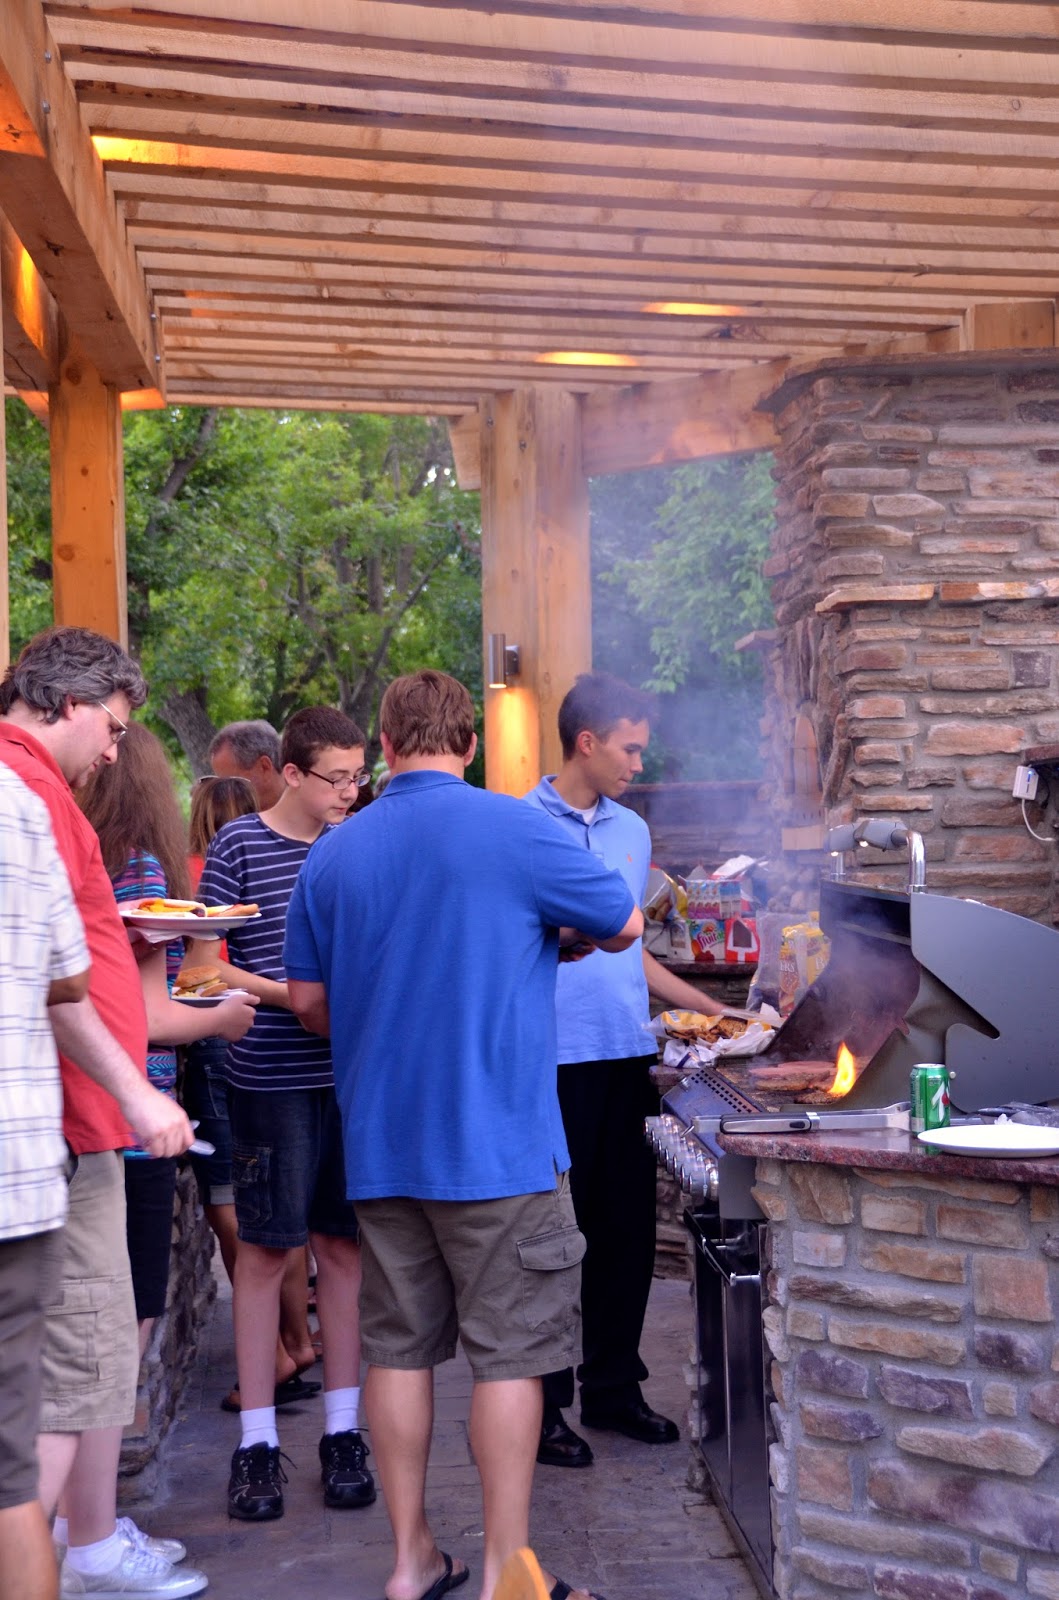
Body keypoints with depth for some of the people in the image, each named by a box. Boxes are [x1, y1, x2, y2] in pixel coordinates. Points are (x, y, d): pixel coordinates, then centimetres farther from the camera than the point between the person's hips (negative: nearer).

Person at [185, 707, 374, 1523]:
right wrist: (290, 995, -15)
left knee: (345, 1245, 9)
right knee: (265, 1248, 3)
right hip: (271, 1078, -3)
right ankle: (257, 1440, 15)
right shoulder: (240, 843, -3)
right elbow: (203, 964, -3)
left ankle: (343, 1430, 21)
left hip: (353, 1069, 4)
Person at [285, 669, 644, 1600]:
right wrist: (552, 936, 22)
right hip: (498, 1141, -5)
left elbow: (308, 999, 10)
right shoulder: (512, 829, -10)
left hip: (380, 1145, 5)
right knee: (509, 1356, 4)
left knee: (399, 1349, 13)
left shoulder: (333, 853, 4)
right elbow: (624, 927, 2)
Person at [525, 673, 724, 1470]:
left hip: (627, 1056, 6)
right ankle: (543, 1403, 15)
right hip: (554, 1058, -6)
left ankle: (613, 1385, 27)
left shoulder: (632, 830, 15)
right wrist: (563, 939, -18)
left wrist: (709, 1009, 20)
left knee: (627, 1228, 12)